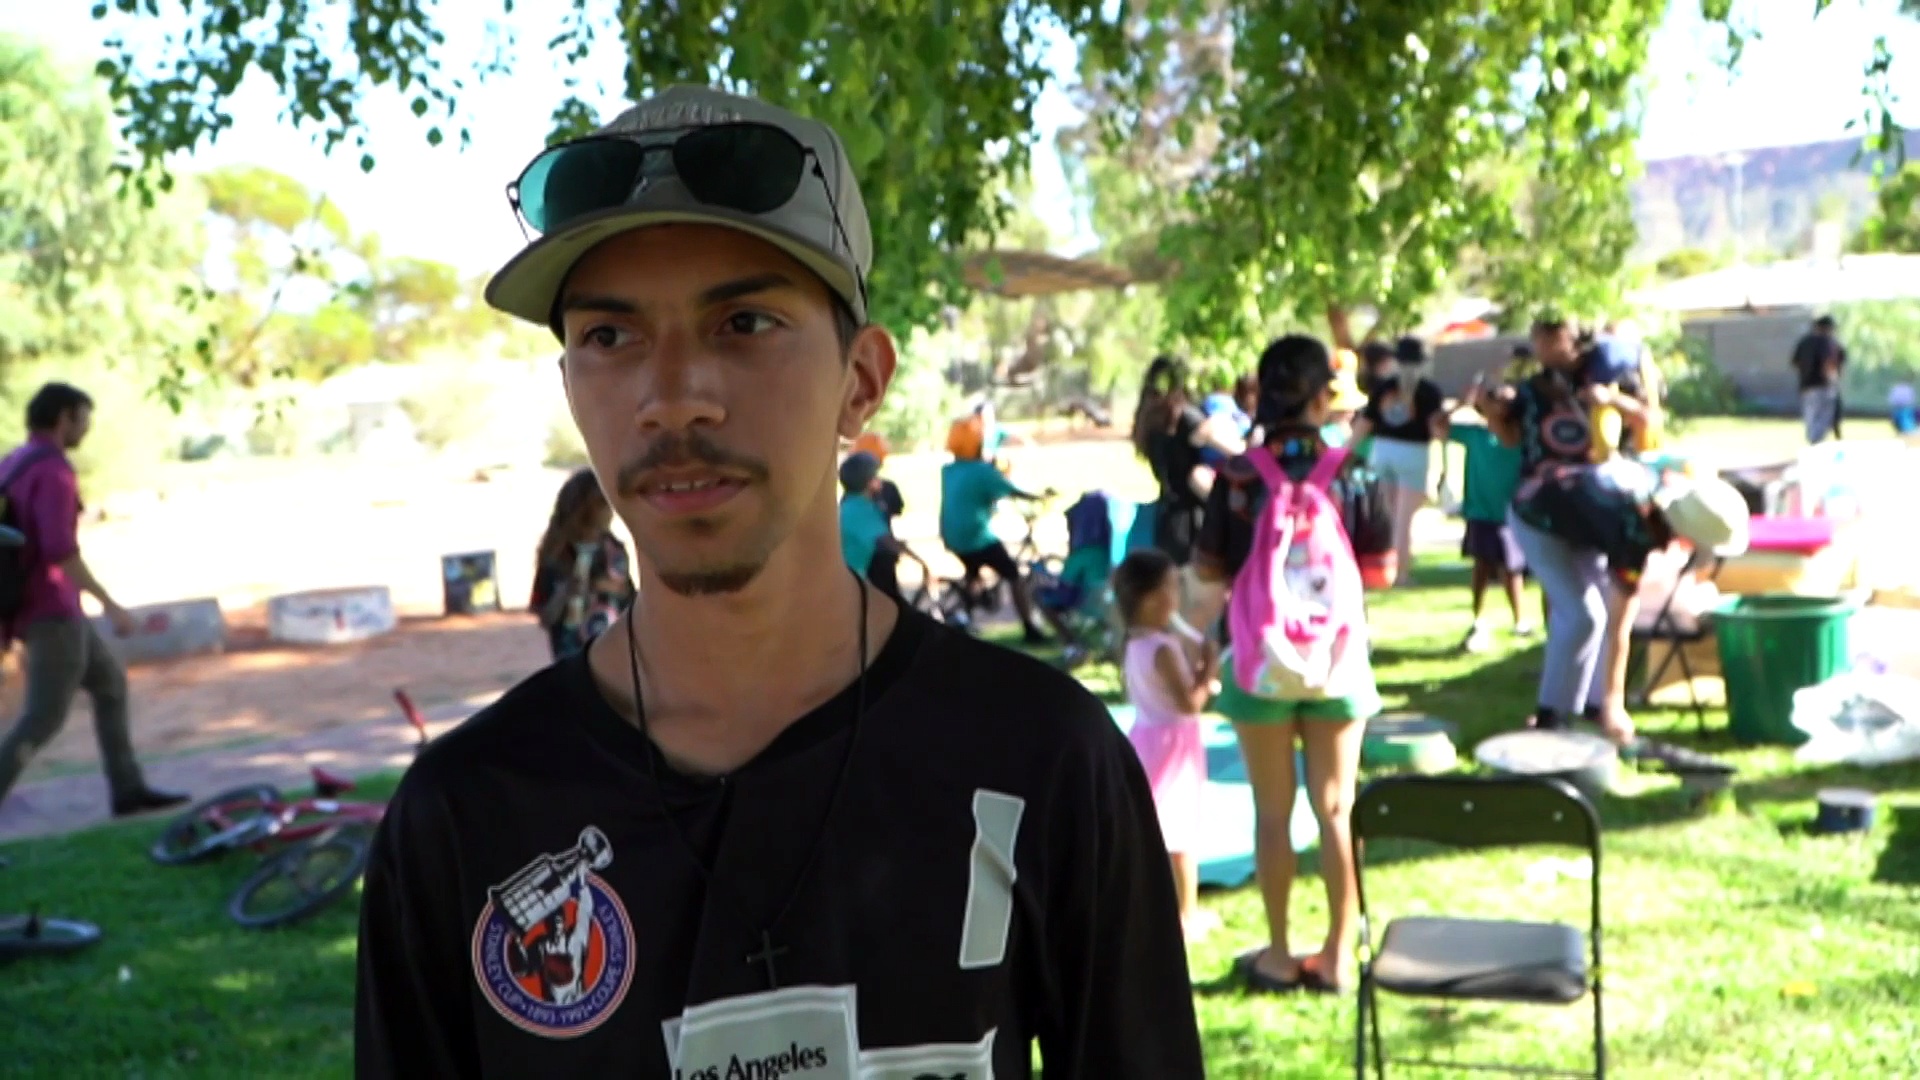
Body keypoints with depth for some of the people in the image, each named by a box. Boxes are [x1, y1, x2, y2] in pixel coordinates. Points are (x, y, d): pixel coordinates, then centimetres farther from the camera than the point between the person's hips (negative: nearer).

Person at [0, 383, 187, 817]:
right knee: (44, 719, -5)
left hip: (36, 607, 10)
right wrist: (109, 604, -21)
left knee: (109, 680, 18)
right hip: (52, 611, -10)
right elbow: (60, 550, -28)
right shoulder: (53, 470, -17)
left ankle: (127, 789, 22)